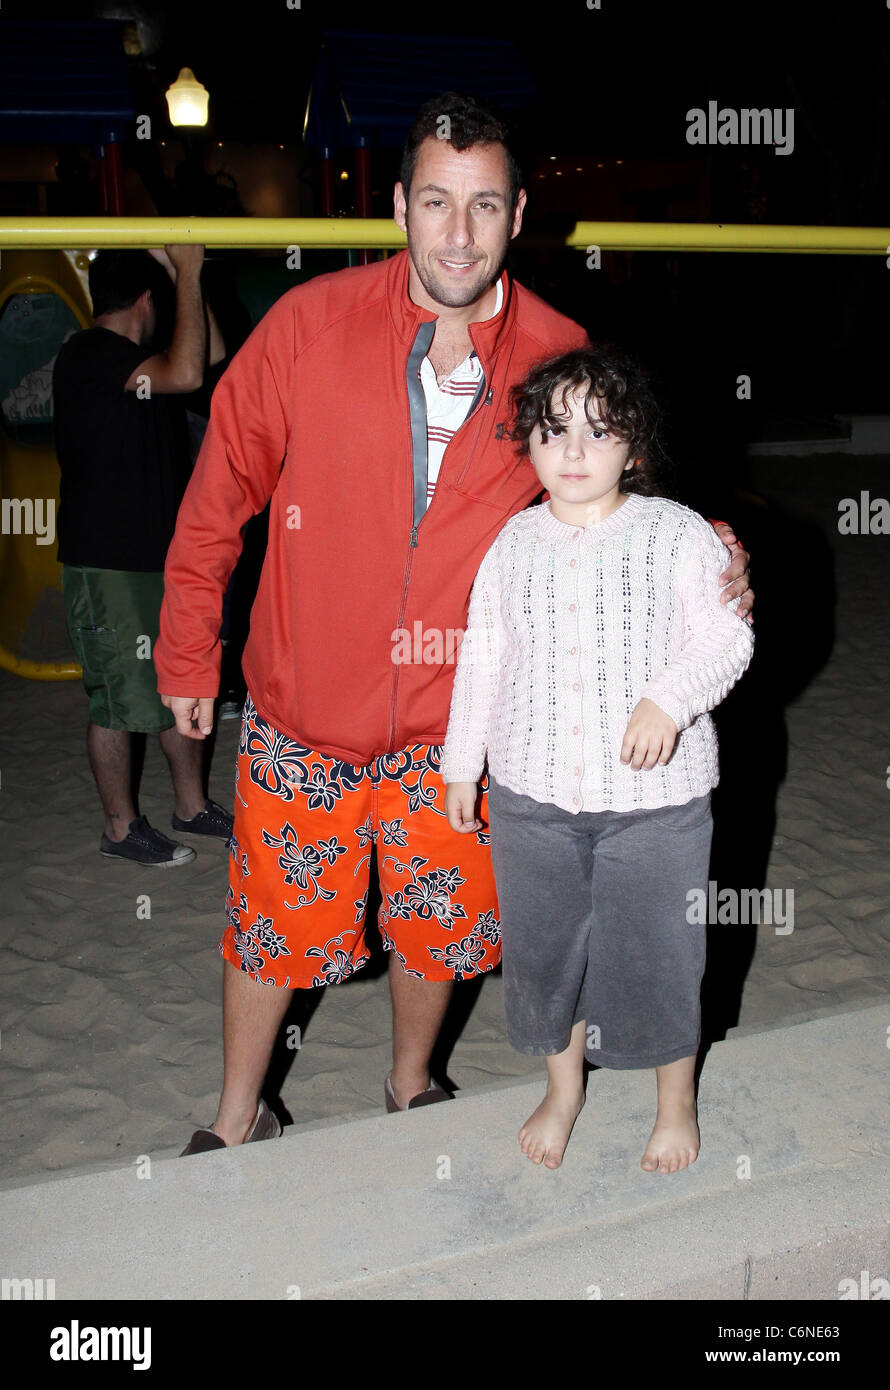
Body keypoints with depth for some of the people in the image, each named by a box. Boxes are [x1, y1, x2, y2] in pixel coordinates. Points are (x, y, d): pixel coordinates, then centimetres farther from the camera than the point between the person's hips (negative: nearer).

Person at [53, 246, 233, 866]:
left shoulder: (131, 359, 14)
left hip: (162, 554, 9)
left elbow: (212, 351, 20)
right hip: (108, 564, -9)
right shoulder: (88, 355, -14)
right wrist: (187, 274, -18)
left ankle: (192, 806, 28)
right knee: (119, 699, 1)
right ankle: (122, 827, 15)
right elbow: (186, 374, -26)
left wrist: (185, 275, 11)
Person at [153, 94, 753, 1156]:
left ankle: (412, 1084, 50)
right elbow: (220, 491, -3)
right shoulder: (309, 323, -13)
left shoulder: (558, 355, -8)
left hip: (454, 717, 2)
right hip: (305, 708, -1)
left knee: (441, 920, 18)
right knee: (275, 925, 13)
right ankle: (237, 1117, 42)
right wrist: (186, 654, 2)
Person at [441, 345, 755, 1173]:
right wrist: (462, 763, 11)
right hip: (531, 793, 3)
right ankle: (563, 1087, 42)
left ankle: (676, 1098, 38)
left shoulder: (678, 534, -7)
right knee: (544, 945, 16)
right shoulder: (514, 543, 2)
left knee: (657, 949, 11)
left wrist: (669, 699, -25)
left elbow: (726, 637, -7)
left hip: (655, 794, -3)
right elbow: (480, 657, 8)